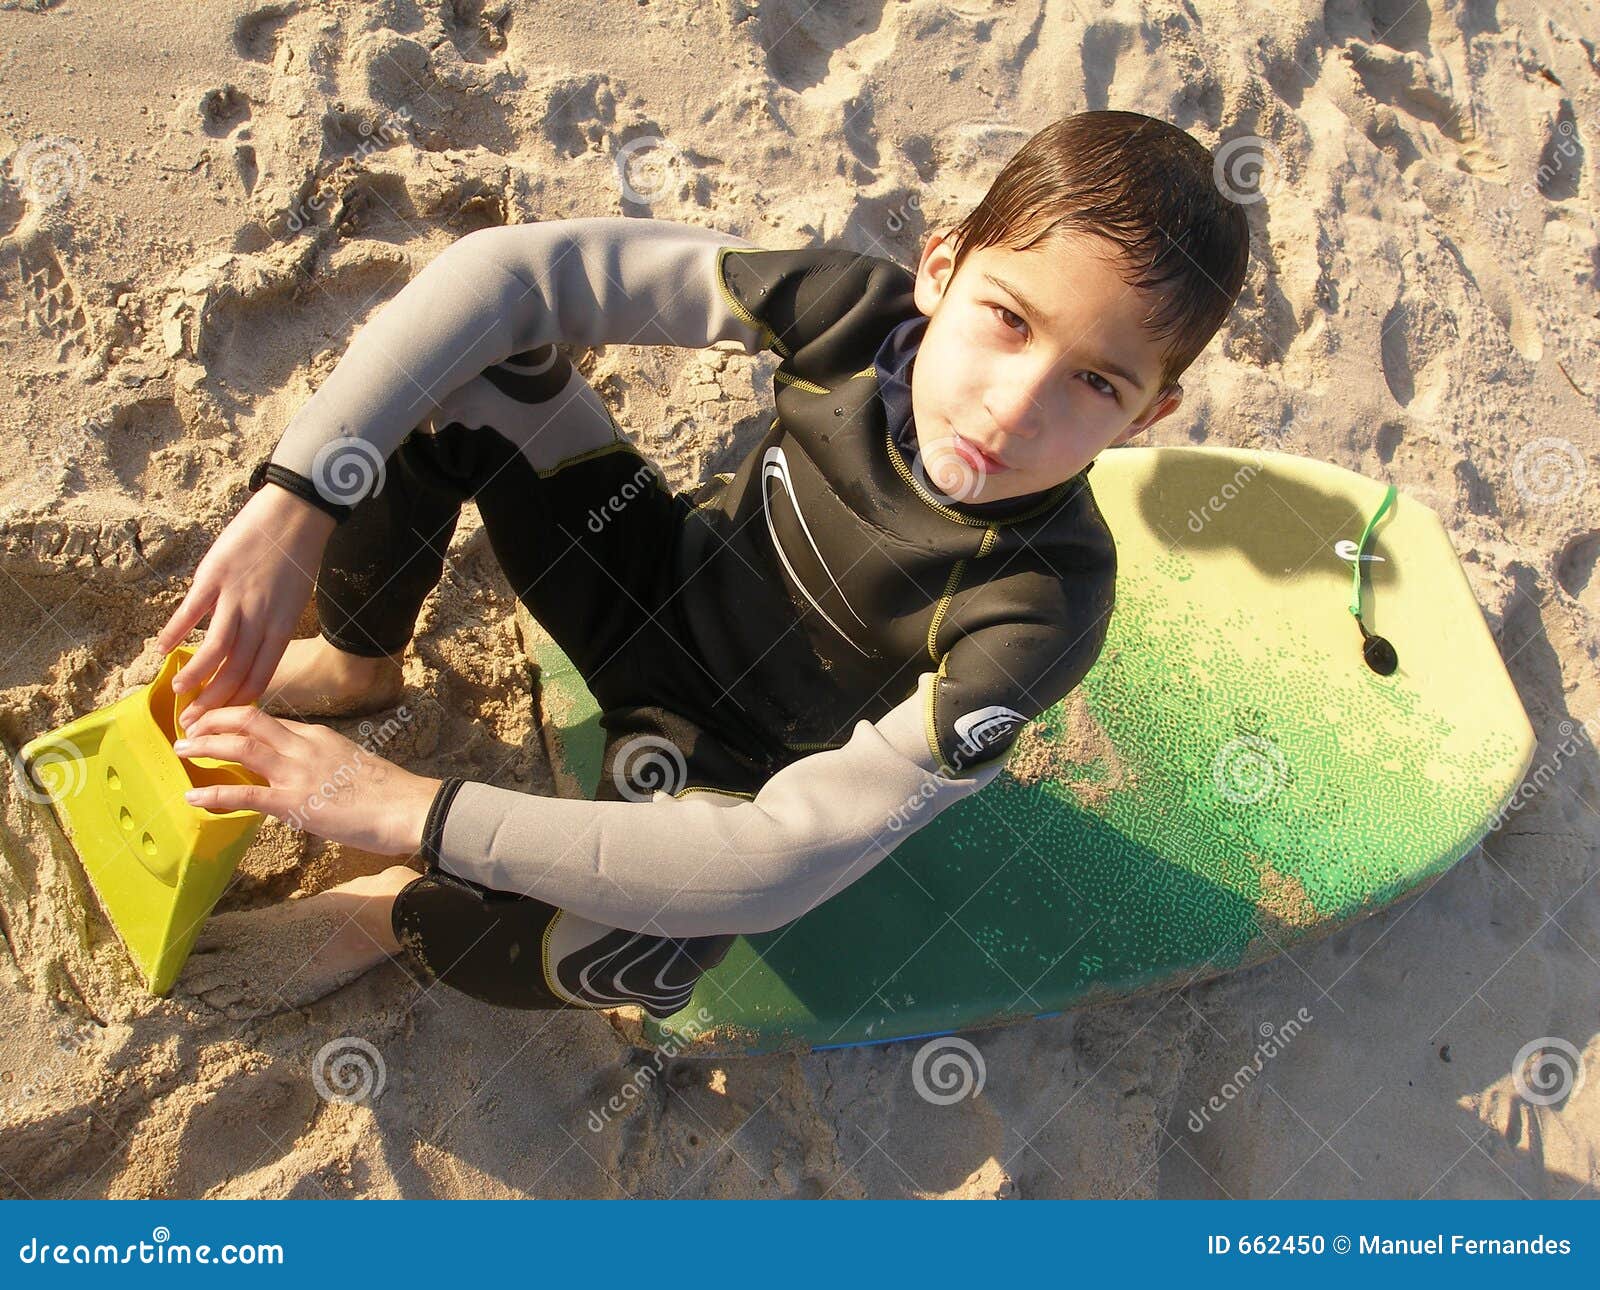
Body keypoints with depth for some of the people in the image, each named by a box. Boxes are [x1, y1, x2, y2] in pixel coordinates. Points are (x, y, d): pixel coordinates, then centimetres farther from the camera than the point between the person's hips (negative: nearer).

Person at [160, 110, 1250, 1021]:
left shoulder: (1041, 610, -34)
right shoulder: (865, 314, -25)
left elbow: (777, 868, -36)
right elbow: (509, 271, -23)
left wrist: (416, 812, -36)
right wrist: (296, 499, -33)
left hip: (729, 762, -3)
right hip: (657, 579, 4)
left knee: (633, 956, -37)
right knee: (460, 350, -18)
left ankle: (397, 914, 0)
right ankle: (357, 663, 9)